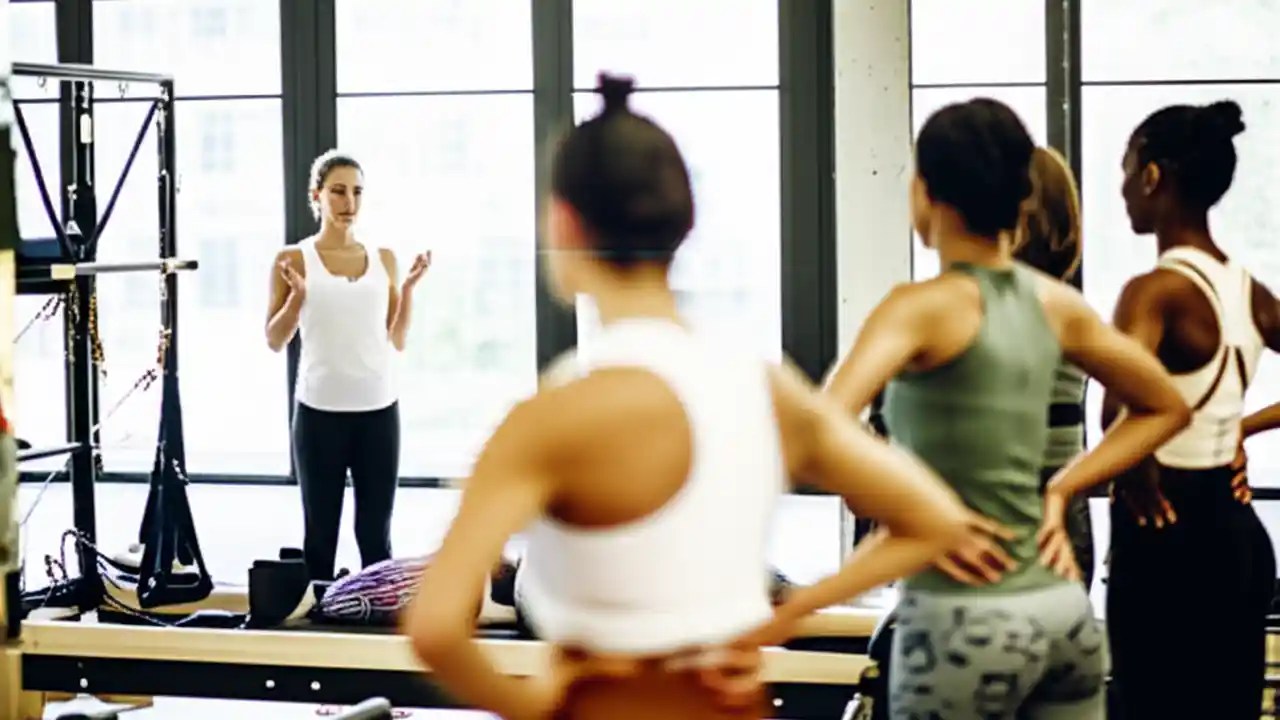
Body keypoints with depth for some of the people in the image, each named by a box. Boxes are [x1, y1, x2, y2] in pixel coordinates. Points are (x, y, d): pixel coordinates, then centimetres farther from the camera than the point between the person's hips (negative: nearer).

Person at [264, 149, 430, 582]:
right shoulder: (294, 259, -1)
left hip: (378, 409, 3)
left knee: (376, 534, 7)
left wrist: (409, 287, 0)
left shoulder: (383, 259, 8)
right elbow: (274, 341, 1)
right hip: (320, 412, -3)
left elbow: (397, 342, 12)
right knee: (320, 532, 6)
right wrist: (297, 295, -14)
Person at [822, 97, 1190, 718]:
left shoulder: (924, 306, -12)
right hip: (1064, 611, 6)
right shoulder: (1055, 302, 7)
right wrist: (1059, 493, 12)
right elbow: (1166, 409, 20)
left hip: (962, 620, -6)